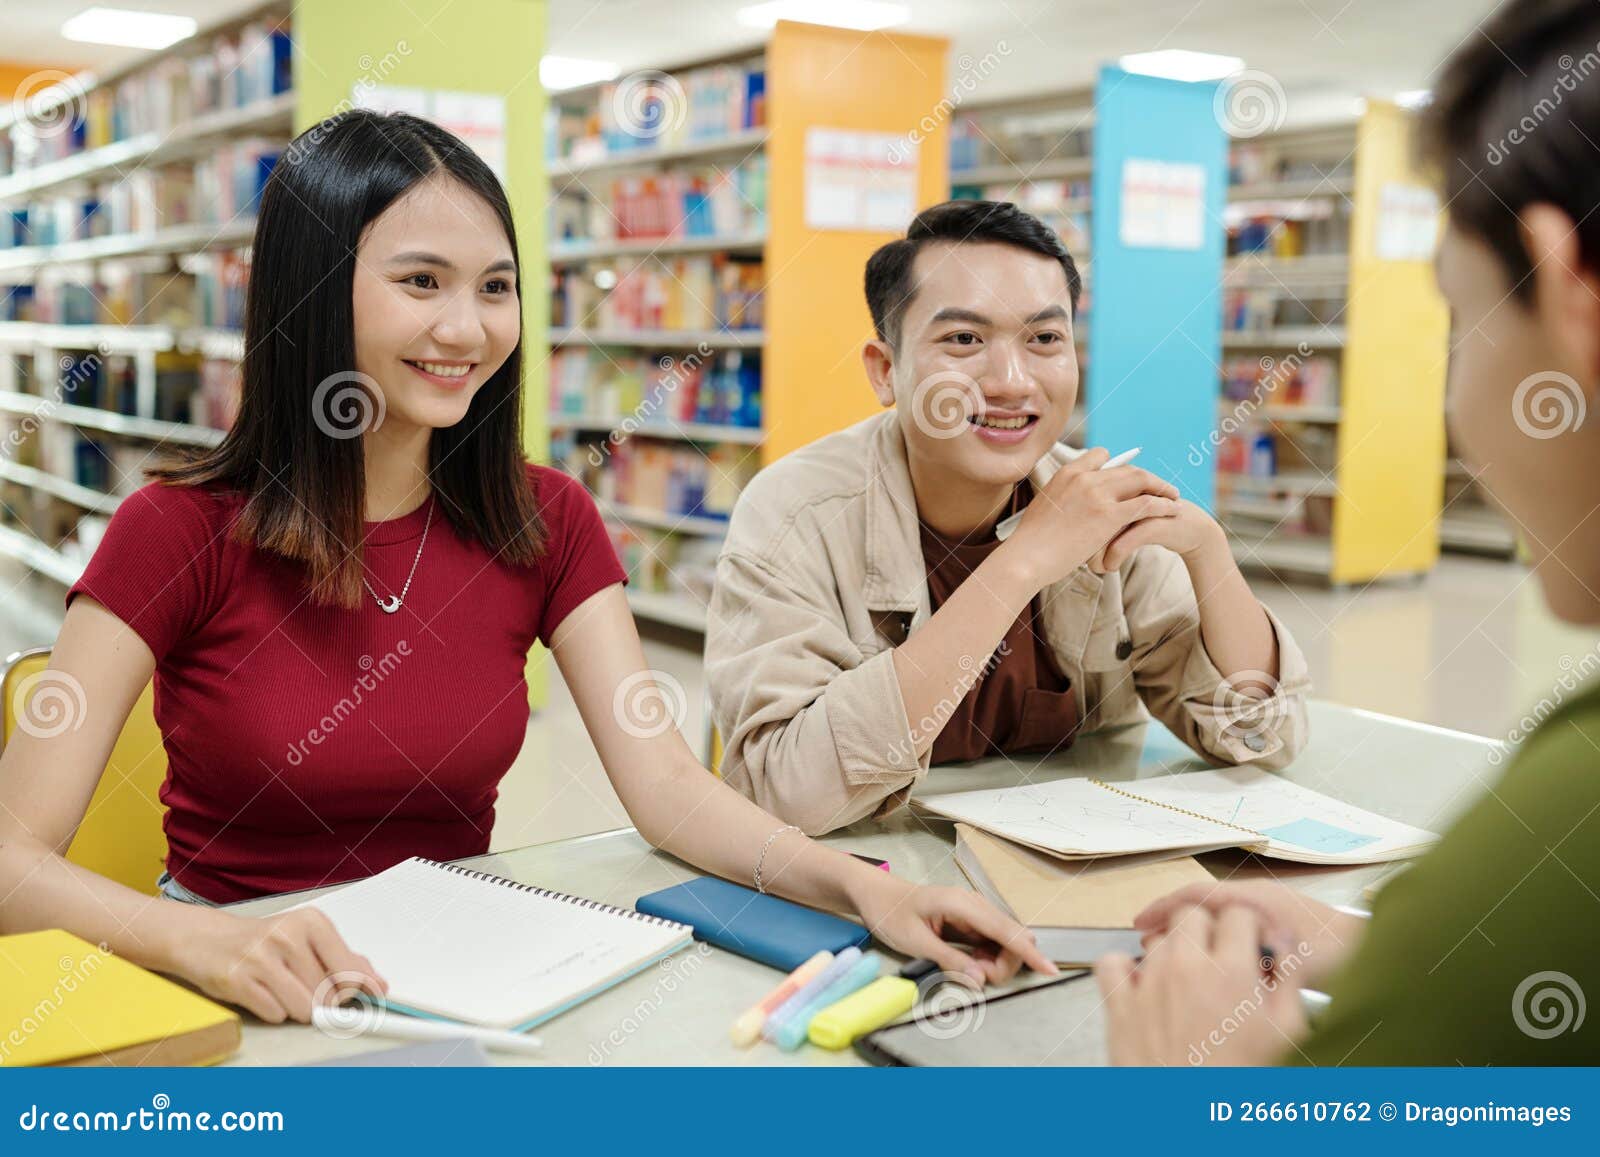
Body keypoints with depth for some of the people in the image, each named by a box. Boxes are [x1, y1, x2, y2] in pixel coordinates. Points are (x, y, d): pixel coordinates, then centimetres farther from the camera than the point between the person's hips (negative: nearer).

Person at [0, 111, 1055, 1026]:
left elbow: (666, 784, -9)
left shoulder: (548, 523, -1)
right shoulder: (181, 532, -13)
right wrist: (202, 942, -38)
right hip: (250, 994, -2)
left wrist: (863, 885, -26)